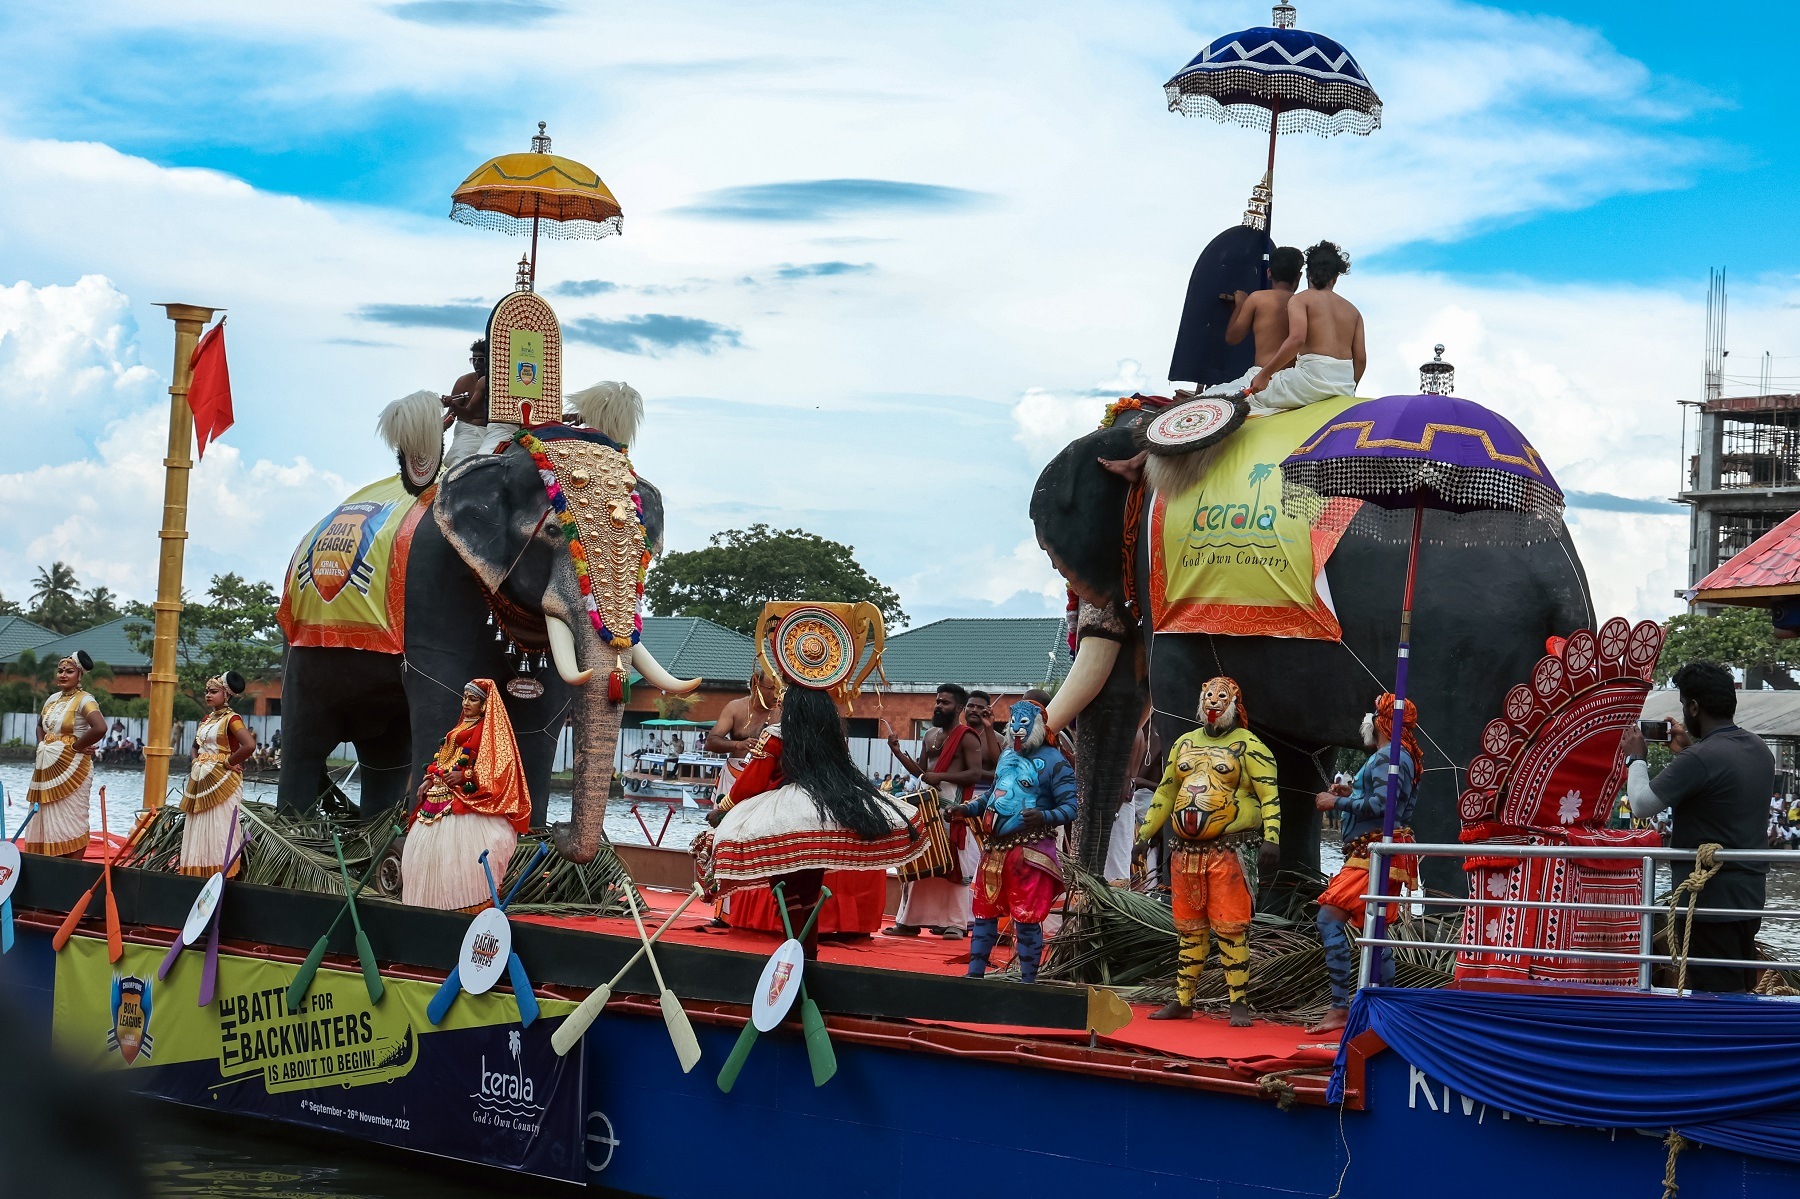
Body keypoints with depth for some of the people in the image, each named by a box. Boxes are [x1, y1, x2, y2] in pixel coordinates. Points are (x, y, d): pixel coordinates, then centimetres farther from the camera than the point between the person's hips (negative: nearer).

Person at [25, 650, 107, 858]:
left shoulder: (84, 700, -10)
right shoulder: (53, 698, 13)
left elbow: (100, 728, -27)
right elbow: (41, 725, 31)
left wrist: (76, 746, -16)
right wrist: (42, 746, 11)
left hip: (71, 769, -8)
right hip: (47, 768, 8)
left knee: (70, 820, -6)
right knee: (47, 819, 9)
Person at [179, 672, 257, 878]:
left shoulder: (231, 719, -9)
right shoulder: (206, 719, 16)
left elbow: (250, 745, -24)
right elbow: (196, 746, 32)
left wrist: (228, 762, -15)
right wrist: (196, 762, 13)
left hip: (222, 781, -8)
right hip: (201, 781, 8)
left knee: (219, 828, -10)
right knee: (199, 829, 7)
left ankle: (224, 873, -9)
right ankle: (201, 872, 10)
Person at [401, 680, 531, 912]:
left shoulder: (490, 730, -3)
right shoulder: (460, 727, 23)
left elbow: (498, 765, -13)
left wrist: (465, 775, -19)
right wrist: (430, 779, 9)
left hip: (466, 800, -9)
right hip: (442, 796, 9)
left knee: (461, 847, -16)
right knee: (428, 847, 6)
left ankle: (468, 904, -14)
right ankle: (435, 902, 11)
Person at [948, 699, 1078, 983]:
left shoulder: (1053, 761, -9)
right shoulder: (1007, 756, 16)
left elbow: (1072, 806, -14)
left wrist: (1045, 817, -31)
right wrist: (969, 808, 14)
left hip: (1029, 850, -8)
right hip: (995, 847, 8)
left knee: (1026, 918, -5)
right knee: (984, 911, 13)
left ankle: (1028, 981, 3)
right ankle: (974, 973, 22)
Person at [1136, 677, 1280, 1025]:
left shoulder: (1248, 745, -1)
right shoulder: (1184, 743, 17)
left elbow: (1270, 795, -6)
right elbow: (1165, 793, 23)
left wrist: (1271, 838, -17)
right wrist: (1144, 833, 19)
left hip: (1230, 850, -6)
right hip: (1186, 850, 6)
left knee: (1231, 929, -8)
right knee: (1188, 928, 10)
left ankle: (1239, 1004, -4)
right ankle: (1183, 1001, 16)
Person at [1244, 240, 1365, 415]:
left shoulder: (1300, 300, 4)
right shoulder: (1353, 310, 20)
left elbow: (1297, 339, -15)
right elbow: (1361, 358, 13)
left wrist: (1264, 374, -12)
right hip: (1345, 387, 6)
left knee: (1253, 395, 7)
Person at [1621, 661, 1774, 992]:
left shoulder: (1701, 758, -22)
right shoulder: (1759, 749, 6)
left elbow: (1642, 805, -15)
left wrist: (1635, 758, 1)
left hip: (1712, 901, -9)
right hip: (1750, 896, 9)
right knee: (1741, 994, 16)